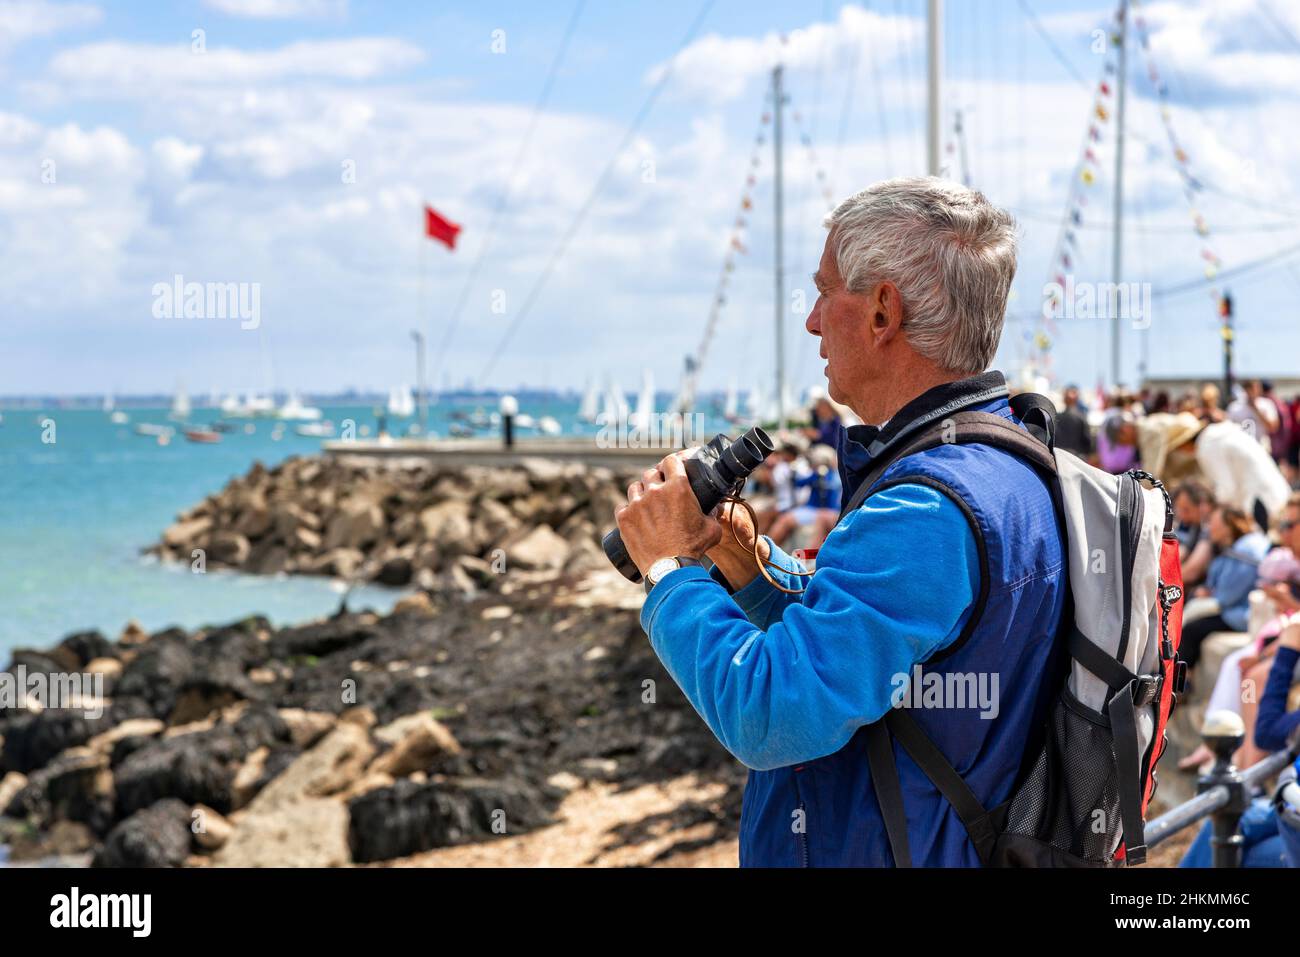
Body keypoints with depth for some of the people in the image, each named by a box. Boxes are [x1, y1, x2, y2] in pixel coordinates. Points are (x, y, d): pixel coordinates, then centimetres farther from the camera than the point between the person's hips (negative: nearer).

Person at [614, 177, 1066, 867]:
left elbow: (766, 719, -30)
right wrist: (750, 564, 1)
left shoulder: (930, 515, -27)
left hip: (880, 856, -9)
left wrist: (668, 566, -15)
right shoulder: (1005, 461, 6)